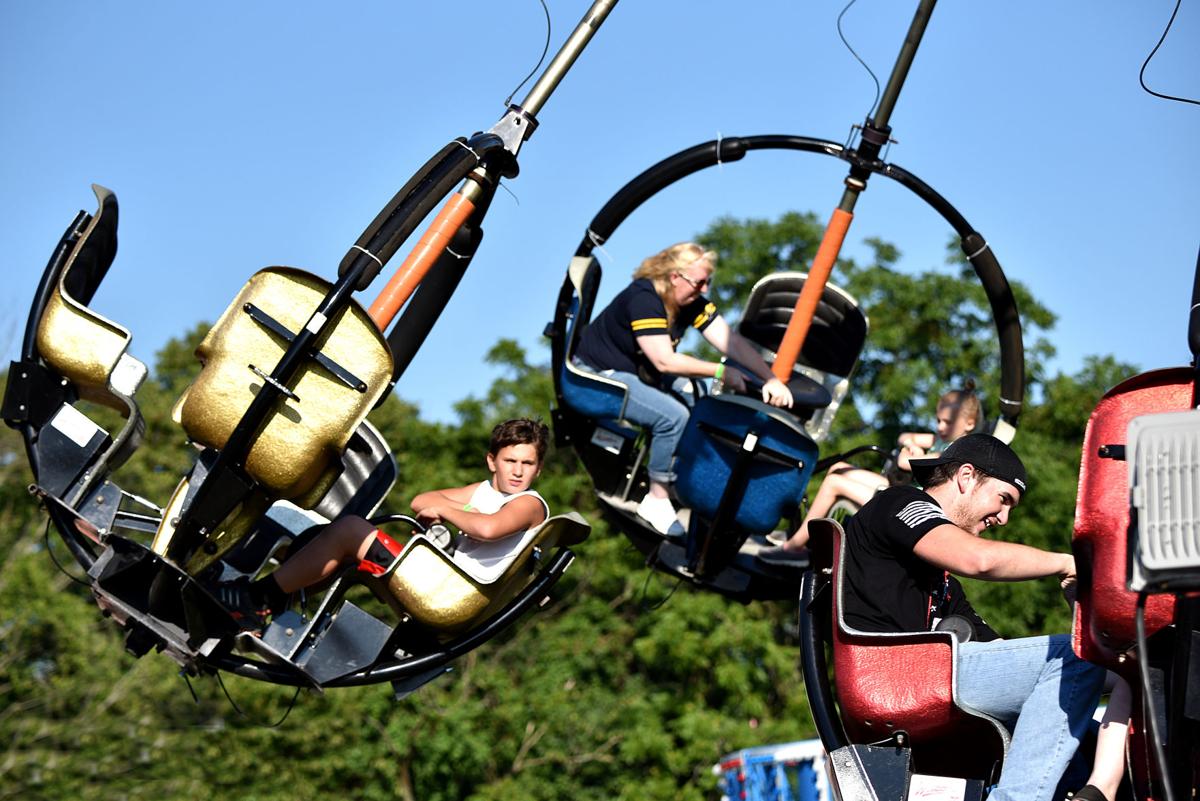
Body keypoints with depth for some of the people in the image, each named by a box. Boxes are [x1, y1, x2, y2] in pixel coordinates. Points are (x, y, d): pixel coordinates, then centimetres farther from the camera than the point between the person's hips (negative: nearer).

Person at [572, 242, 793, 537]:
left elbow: (731, 341, -9)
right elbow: (665, 361, -31)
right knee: (673, 416, -26)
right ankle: (657, 499, -13)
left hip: (642, 372, 9)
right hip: (601, 376, -9)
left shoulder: (693, 303, -4)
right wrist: (721, 373, -25)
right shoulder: (643, 299, -28)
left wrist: (770, 379, -21)